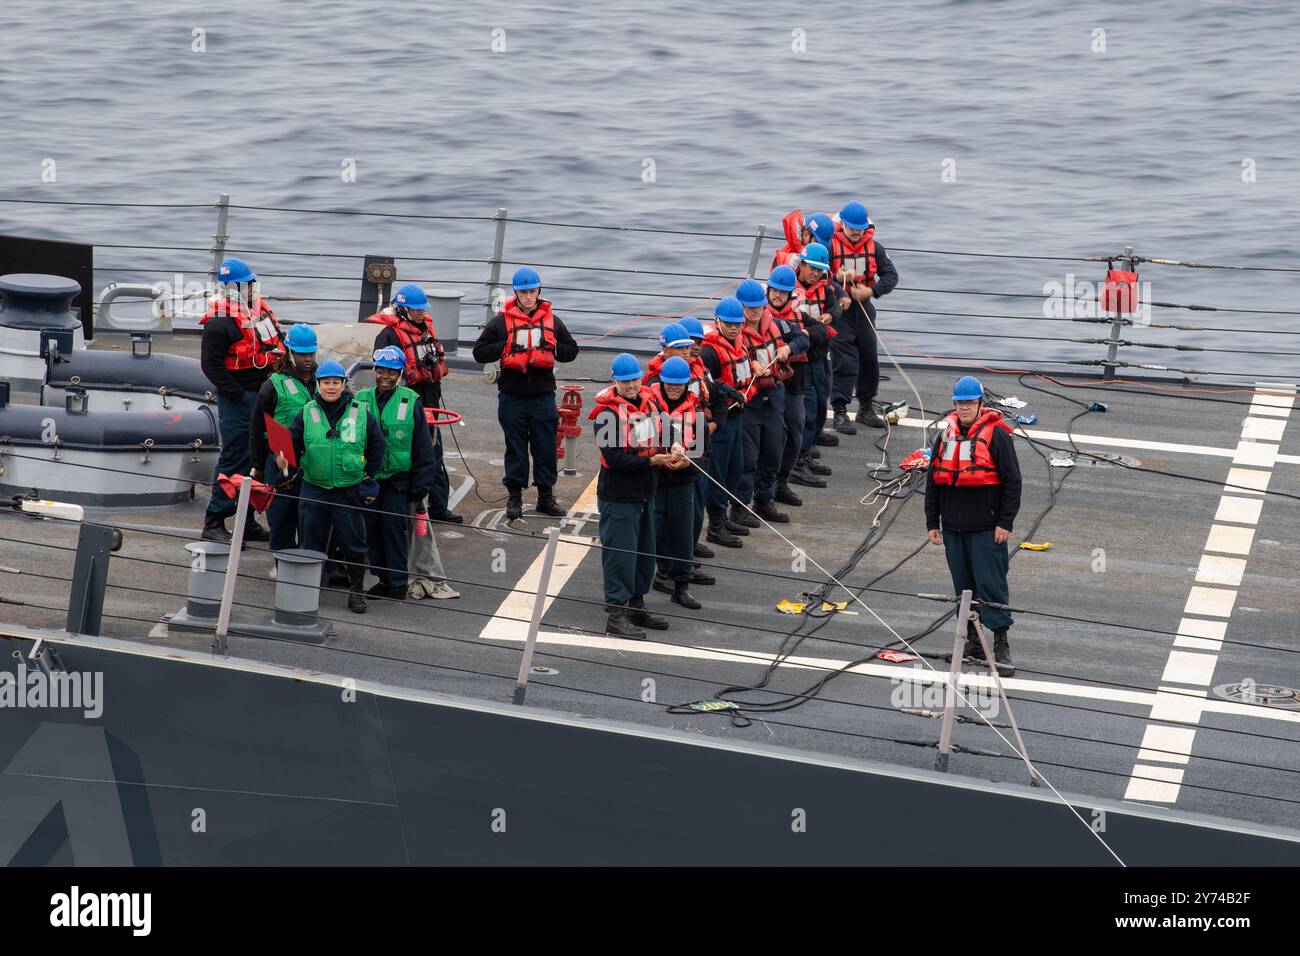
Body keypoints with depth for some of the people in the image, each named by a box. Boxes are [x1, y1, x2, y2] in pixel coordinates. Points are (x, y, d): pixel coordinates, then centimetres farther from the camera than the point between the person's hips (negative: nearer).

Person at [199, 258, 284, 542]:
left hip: (265, 395, 8)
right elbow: (211, 363, -17)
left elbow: (278, 344, 25)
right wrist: (235, 393, -18)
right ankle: (214, 524, -4)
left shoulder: (261, 309, 12)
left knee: (257, 459, 12)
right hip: (238, 399, -8)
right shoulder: (219, 323, -14)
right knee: (235, 459, -8)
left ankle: (248, 521, 21)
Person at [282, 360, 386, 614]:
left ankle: (356, 590, 14)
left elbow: (376, 448, 7)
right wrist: (283, 458, -24)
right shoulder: (307, 414, 2)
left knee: (353, 543, 1)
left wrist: (368, 479, 5)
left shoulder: (361, 413, -1)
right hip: (314, 489, 1)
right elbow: (292, 441, -3)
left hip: (349, 490, -1)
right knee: (311, 542, 7)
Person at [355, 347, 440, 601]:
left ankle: (398, 582, 4)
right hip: (368, 477, 3)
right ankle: (383, 578, 19)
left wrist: (419, 488, -3)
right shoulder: (361, 400, 2)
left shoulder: (411, 402, -5)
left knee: (394, 525, -7)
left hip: (399, 478, -3)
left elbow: (423, 448, -1)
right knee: (372, 527, 6)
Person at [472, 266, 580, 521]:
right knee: (515, 449, 5)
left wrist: (552, 348, -5)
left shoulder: (551, 321, 9)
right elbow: (480, 352, 0)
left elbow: (571, 350, 14)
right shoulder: (501, 321, 2)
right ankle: (514, 497, 13)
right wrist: (508, 346, -12)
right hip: (512, 397, -2)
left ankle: (546, 496, 15)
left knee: (546, 449, 5)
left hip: (543, 397, 2)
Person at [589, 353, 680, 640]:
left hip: (646, 492, 8)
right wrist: (652, 460, -23)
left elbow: (660, 434, 17)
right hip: (619, 495, -8)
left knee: (645, 551, 17)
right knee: (620, 553, -4)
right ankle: (616, 614, 1)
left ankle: (635, 605, 31)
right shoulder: (607, 412, -16)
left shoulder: (649, 401, 6)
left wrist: (670, 455, -4)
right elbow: (615, 457, -21)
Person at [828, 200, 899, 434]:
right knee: (843, 360, -11)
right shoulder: (830, 246, -9)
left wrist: (871, 291, -12)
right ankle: (840, 412, -8)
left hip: (864, 307, 5)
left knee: (869, 358, 11)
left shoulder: (874, 247, 4)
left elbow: (891, 276, 3)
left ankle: (865, 408, 25)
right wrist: (838, 279, -27)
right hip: (839, 308, -5)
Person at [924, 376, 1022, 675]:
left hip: (987, 528, -6)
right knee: (963, 586, 10)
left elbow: (1012, 481, -7)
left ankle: (1001, 645, -5)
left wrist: (1005, 522, -11)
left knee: (991, 585, -8)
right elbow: (933, 480, 17)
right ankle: (973, 642, 19)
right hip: (953, 527, 6)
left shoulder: (996, 434, -6)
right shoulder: (947, 434, 11)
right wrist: (932, 522, 13)